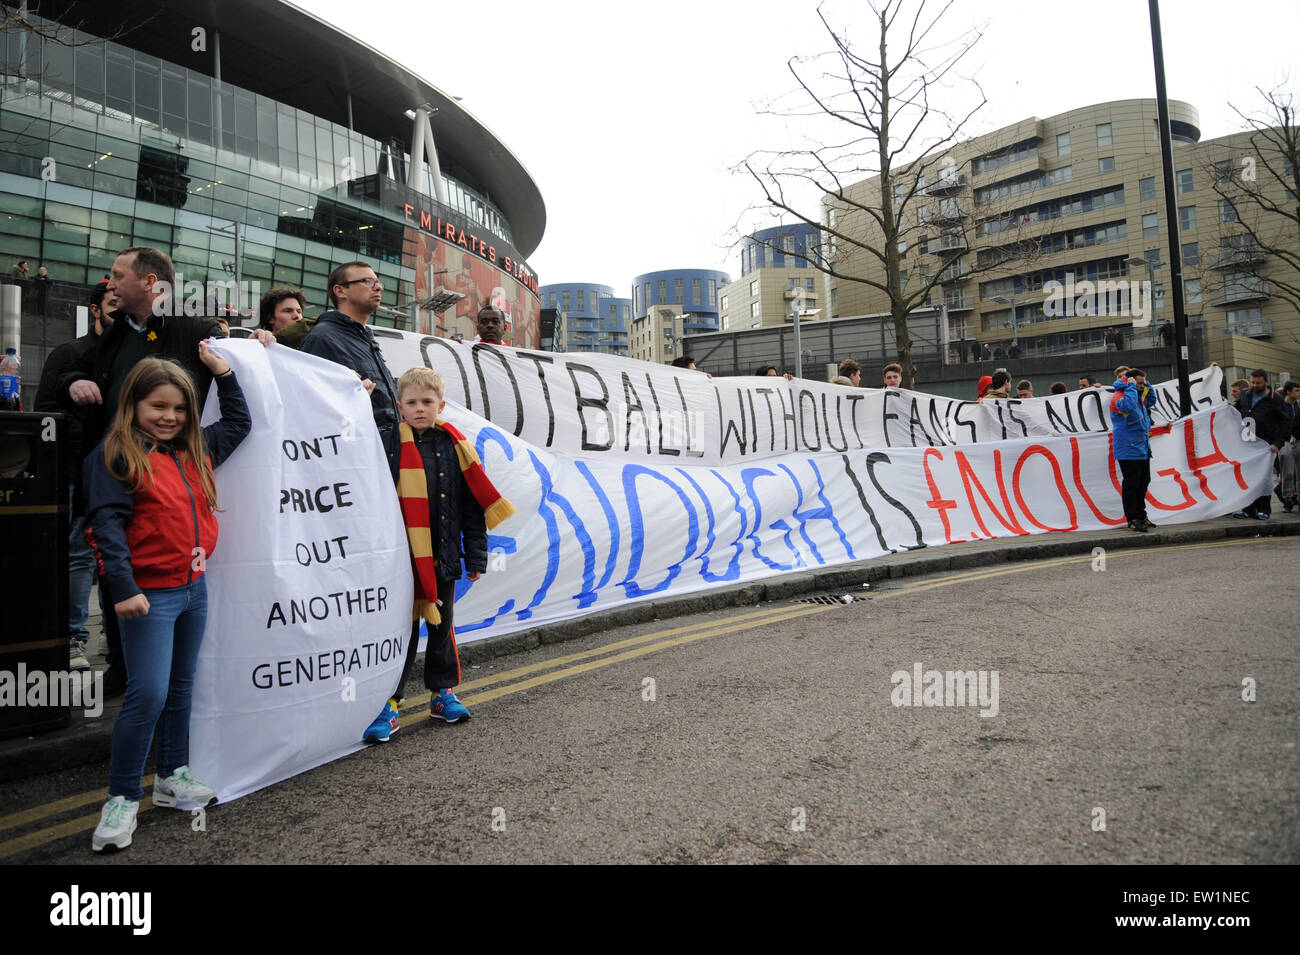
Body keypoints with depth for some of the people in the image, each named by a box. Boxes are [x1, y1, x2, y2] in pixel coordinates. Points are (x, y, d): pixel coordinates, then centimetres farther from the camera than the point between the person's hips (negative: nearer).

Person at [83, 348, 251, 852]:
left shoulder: (195, 451, 10)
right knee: (148, 694, -10)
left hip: (193, 587, 7)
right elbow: (107, 523, -15)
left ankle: (171, 776, 31)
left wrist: (223, 371, 18)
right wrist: (123, 588, -22)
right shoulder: (115, 455, -8)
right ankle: (121, 799, 5)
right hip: (150, 593, -7)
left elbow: (239, 422, 25)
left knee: (180, 688, 16)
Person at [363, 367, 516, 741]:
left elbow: (473, 505, 6)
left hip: (444, 556, 3)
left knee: (442, 626, 14)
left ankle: (442, 693, 28)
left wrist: (476, 555, 5)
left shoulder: (454, 446, 4)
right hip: (404, 555, -3)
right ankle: (388, 704, 12)